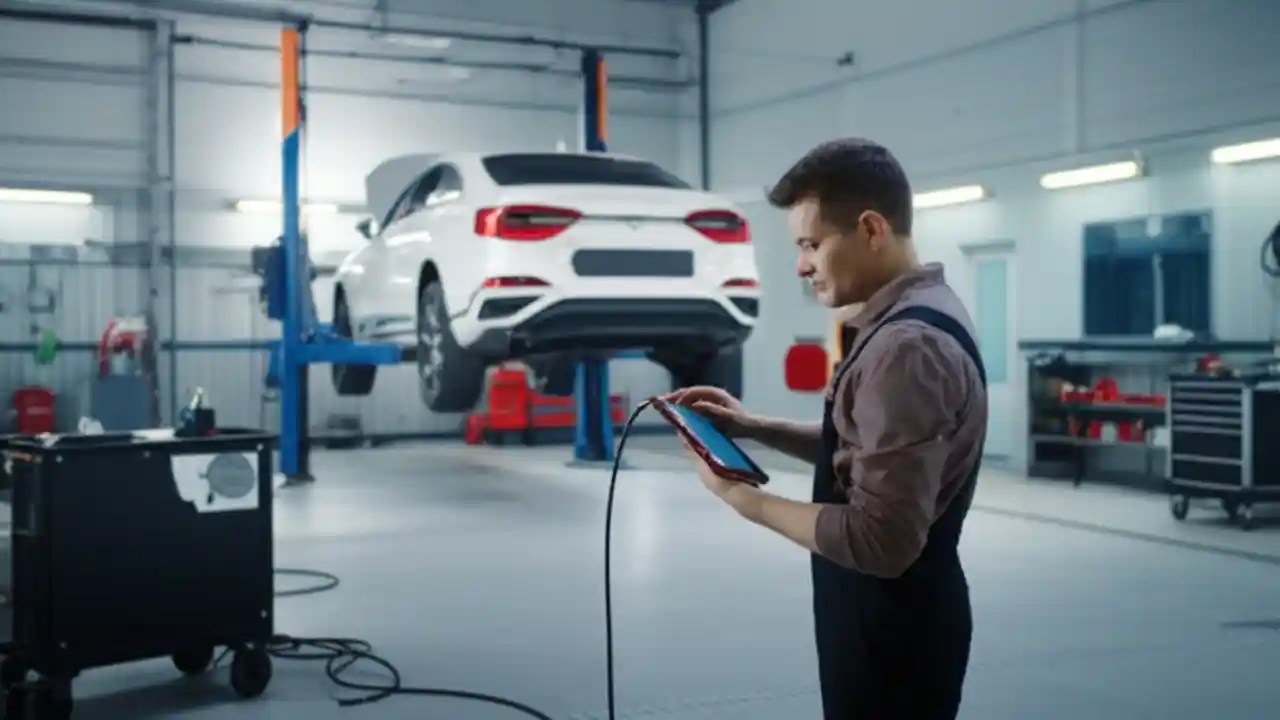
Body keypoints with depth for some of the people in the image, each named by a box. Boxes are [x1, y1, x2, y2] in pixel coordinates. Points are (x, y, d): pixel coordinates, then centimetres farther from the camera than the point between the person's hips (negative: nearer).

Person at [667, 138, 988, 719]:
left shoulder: (907, 346, -26)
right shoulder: (911, 320, 6)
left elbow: (878, 541, -28)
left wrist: (742, 498, -18)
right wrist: (756, 428, 6)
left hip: (894, 627, -9)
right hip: (887, 616, 9)